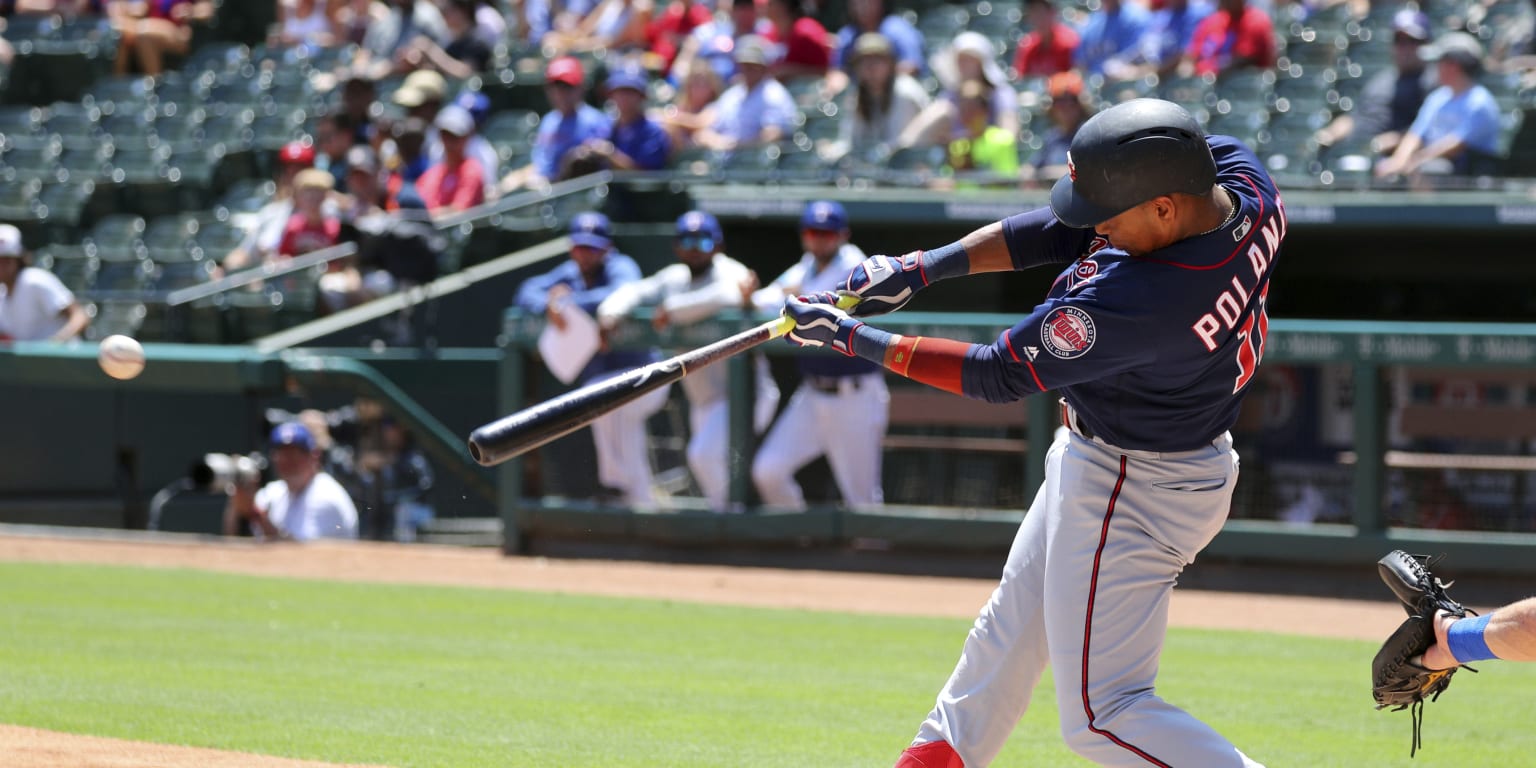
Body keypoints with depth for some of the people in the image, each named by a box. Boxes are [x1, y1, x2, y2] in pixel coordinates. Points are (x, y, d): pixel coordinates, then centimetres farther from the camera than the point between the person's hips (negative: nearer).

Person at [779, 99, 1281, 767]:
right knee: (1013, 624, 28)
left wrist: (852, 337, -15)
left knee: (1102, 714, -2)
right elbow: (1064, 230, -5)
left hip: (1131, 497, -10)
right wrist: (924, 266, -11)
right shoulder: (1238, 173, -16)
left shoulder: (1136, 301, -38)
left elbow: (998, 375, -24)